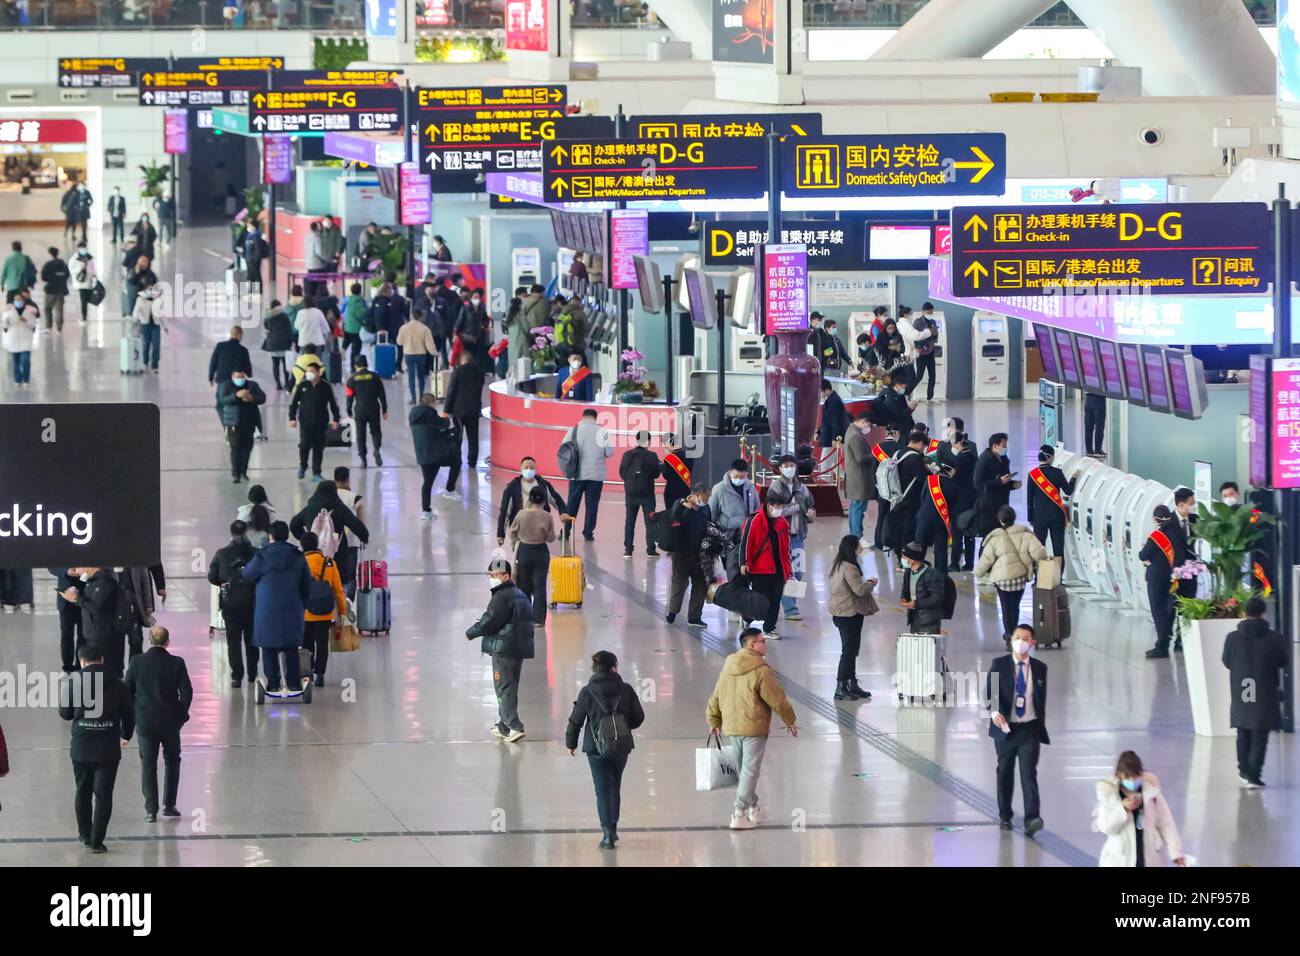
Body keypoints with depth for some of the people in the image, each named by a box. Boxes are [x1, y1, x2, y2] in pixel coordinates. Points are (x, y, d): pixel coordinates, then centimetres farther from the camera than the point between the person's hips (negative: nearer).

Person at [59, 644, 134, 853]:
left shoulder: (73, 681, -5)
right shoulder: (116, 683, -2)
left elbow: (65, 713, 3)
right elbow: (129, 714, 6)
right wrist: (126, 734, 26)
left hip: (81, 748, 1)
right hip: (108, 749, -1)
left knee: (83, 793, 18)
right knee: (103, 795, 1)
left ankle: (86, 836, 28)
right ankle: (97, 841, -4)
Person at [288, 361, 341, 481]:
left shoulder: (325, 387, 0)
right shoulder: (302, 385, 1)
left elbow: (333, 404, 7)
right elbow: (294, 403, 5)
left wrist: (336, 419, 3)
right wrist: (292, 418, -2)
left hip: (321, 423, 1)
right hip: (305, 422, -1)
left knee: (319, 448, 2)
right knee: (304, 445, -11)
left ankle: (316, 473, 11)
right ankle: (302, 467, 16)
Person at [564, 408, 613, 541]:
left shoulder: (574, 430, -4)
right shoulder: (602, 432, -4)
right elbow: (609, 452, -4)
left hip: (577, 473, 0)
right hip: (596, 475, 0)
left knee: (572, 504, 9)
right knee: (592, 504, 7)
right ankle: (588, 533, 7)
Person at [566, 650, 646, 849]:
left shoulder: (587, 692, -10)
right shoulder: (626, 690, -6)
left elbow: (576, 720, -5)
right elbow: (638, 718, 1)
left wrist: (571, 743, 11)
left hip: (596, 748, -2)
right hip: (621, 747, 2)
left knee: (602, 791, 3)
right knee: (615, 786, 20)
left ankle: (607, 833, -4)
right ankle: (612, 829, 27)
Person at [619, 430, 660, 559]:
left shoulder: (627, 455, -4)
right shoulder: (652, 456, -11)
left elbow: (622, 473, 0)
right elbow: (656, 474, -6)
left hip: (631, 492, 2)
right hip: (647, 493, -2)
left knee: (630, 521, 10)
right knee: (650, 521, 5)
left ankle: (628, 549, 8)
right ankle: (651, 550, 2)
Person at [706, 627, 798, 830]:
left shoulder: (728, 667, 6)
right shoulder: (761, 671, -16)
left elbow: (716, 696, 14)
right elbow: (777, 699, -12)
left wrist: (714, 721, 26)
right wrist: (791, 721, 2)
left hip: (732, 727, 7)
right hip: (754, 728, -7)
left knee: (743, 770, 19)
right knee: (750, 772, -3)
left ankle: (753, 808, 31)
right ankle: (739, 814, -6)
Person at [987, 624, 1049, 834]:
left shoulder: (1040, 669, 5)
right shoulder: (999, 665, -2)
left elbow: (1042, 699, 13)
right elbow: (990, 691, -12)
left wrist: (1041, 726, 14)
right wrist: (995, 711, -31)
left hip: (1030, 729, 0)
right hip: (1005, 728, 0)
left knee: (1029, 773, -11)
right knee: (1005, 773, 12)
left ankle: (1032, 818, -18)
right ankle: (1004, 815, 26)